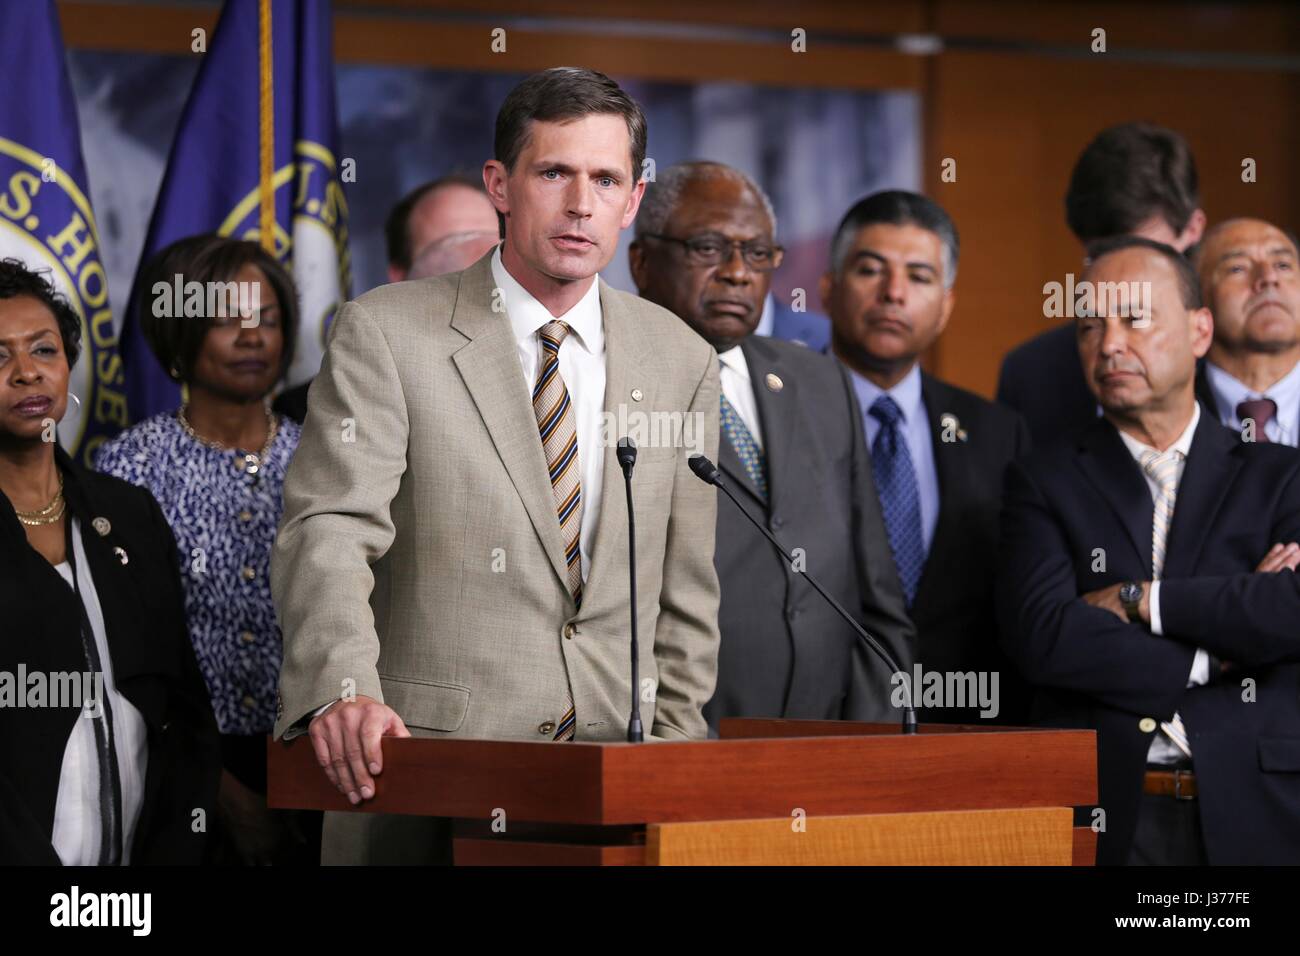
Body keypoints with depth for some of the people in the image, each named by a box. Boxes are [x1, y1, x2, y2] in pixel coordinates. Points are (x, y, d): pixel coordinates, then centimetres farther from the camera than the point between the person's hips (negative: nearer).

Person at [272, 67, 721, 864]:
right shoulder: (383, 335, -2)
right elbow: (329, 535, -13)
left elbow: (684, 594, 13)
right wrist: (343, 688, -29)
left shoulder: (681, 363, 11)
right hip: (424, 769, -3)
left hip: (616, 776, 3)